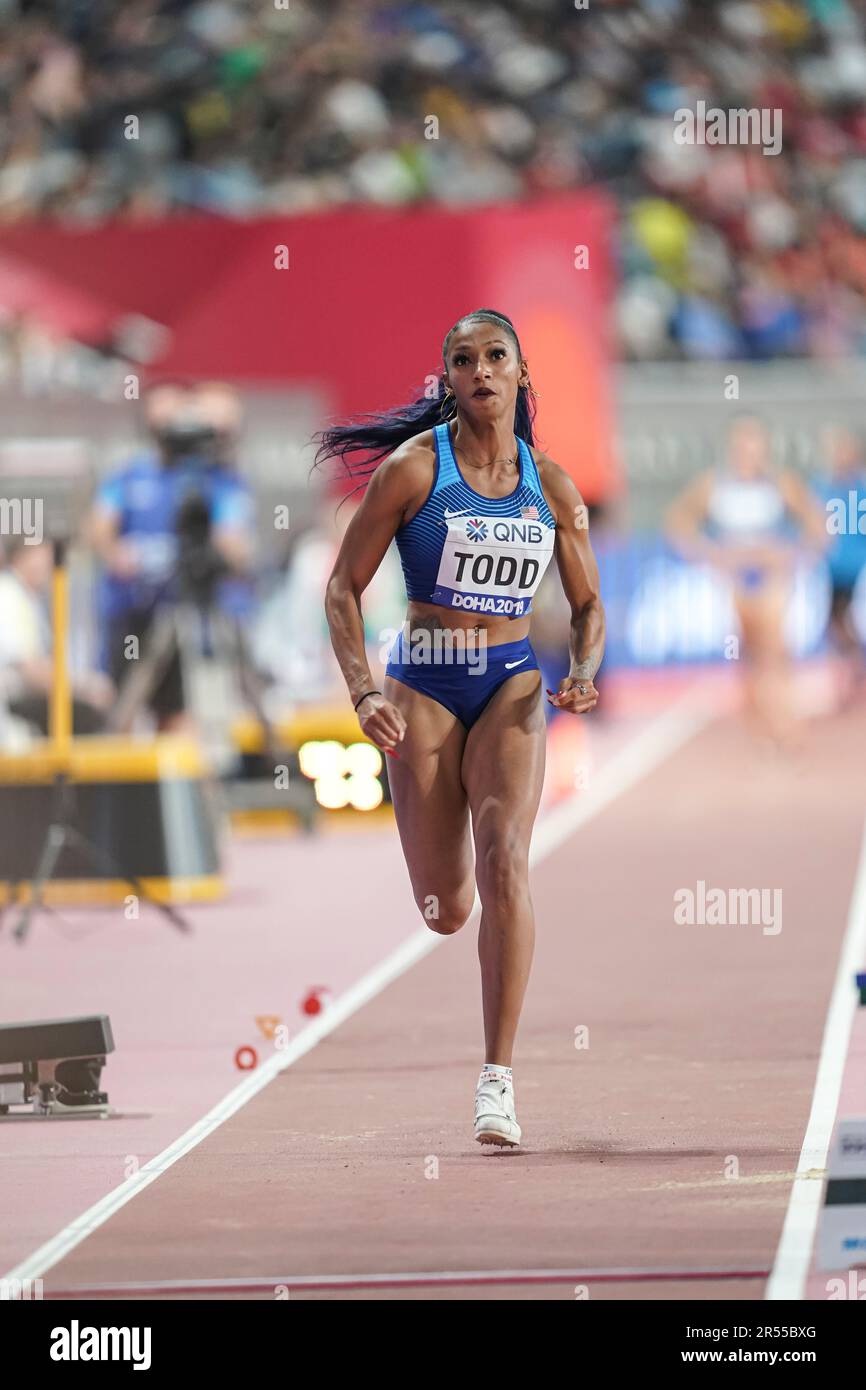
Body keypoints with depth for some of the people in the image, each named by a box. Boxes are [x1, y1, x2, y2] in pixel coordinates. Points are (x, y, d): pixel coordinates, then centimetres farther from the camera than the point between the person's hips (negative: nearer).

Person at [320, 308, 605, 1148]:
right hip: (424, 685, -1)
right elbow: (343, 586, -1)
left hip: (512, 683, 1)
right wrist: (363, 693, -14)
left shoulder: (551, 485, 4)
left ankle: (497, 1080, -19)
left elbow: (588, 604, 14)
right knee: (445, 912, 2)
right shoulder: (412, 468, -5)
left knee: (505, 864, -22)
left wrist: (584, 671, -7)